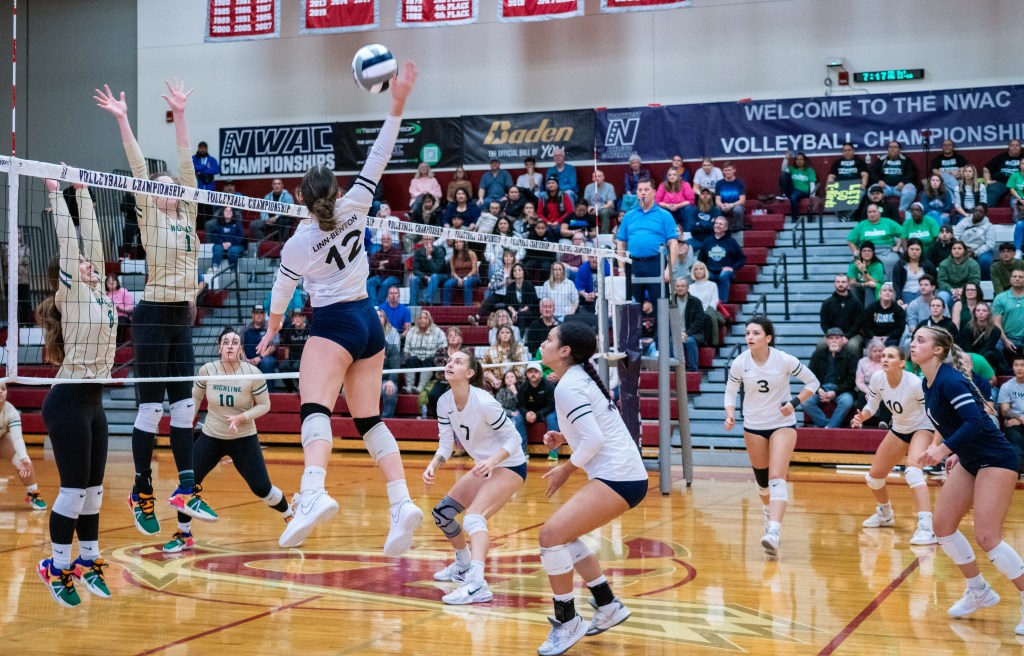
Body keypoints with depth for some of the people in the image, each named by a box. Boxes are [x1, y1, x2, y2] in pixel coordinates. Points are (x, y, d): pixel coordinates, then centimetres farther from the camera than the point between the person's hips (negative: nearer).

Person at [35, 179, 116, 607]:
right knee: (74, 488, -5)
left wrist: (83, 193, 15)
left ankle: (88, 561, 20)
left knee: (92, 487, 11)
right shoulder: (70, 294, -6)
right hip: (69, 401, -8)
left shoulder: (95, 293, 12)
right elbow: (66, 239, -11)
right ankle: (57, 566, 4)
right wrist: (56, 194, -9)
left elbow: (90, 237, 13)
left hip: (92, 401, 8)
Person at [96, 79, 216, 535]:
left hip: (181, 318, 6)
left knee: (184, 405, 5)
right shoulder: (149, 217, 0)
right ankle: (141, 492, 5)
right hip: (153, 315, -6)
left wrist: (180, 116, 2)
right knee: (151, 407, -3)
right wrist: (122, 121, -16)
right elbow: (139, 169, -9)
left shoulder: (187, 215, 13)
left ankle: (185, 488, 8)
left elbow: (186, 165, 7)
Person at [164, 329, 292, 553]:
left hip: (244, 439, -2)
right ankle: (184, 536, 12)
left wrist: (243, 417, -22)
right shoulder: (207, 370, -9)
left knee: (262, 488, -7)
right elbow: (195, 398, 6)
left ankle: (291, 516, 24)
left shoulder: (253, 374, -15)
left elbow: (264, 405, -7)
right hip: (210, 437, 2)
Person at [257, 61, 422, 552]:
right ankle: (401, 503, -5)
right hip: (368, 319, 5)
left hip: (333, 324, -5)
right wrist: (397, 105, -8)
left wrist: (273, 329, 34)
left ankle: (314, 493, -47)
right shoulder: (354, 209, 2)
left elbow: (282, 291, 15)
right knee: (369, 419, 7)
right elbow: (378, 159, -2)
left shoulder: (297, 243, -1)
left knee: (315, 409, -22)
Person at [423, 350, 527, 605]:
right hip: (485, 467, 8)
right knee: (441, 513, 11)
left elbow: (513, 438, -20)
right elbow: (446, 443, -2)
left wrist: (492, 460, -36)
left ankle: (477, 585, -43)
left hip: (509, 466, -8)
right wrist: (433, 465, -21)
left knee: (473, 517, -28)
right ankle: (464, 567, 33)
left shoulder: (484, 403, -26)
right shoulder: (445, 402, -6)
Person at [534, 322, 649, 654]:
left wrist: (566, 469, -8)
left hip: (617, 477, -10)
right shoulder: (582, 377, 14)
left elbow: (593, 440, -21)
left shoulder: (568, 387, -14)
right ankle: (609, 606, 25)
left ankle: (567, 621, -3)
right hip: (624, 473, 10)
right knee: (564, 534, 19)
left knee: (552, 533, -14)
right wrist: (564, 436, 13)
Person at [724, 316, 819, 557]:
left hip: (783, 424, -3)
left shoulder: (784, 360, -16)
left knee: (777, 478, -18)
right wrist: (730, 415, -16)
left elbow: (812, 382, -3)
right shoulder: (739, 363, -10)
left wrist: (795, 402, -17)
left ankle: (774, 532, -29)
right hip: (753, 426, 3)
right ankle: (768, 510, 47)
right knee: (761, 478, 15)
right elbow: (730, 392, 3)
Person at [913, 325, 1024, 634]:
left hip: (995, 460, -9)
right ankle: (979, 591, 23)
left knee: (987, 537, -15)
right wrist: (956, 452, 17)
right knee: (942, 526, 8)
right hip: (970, 461, 10)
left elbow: (975, 421, -30)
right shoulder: (928, 384, 7)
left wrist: (944, 449, -33)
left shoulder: (949, 380, -20)